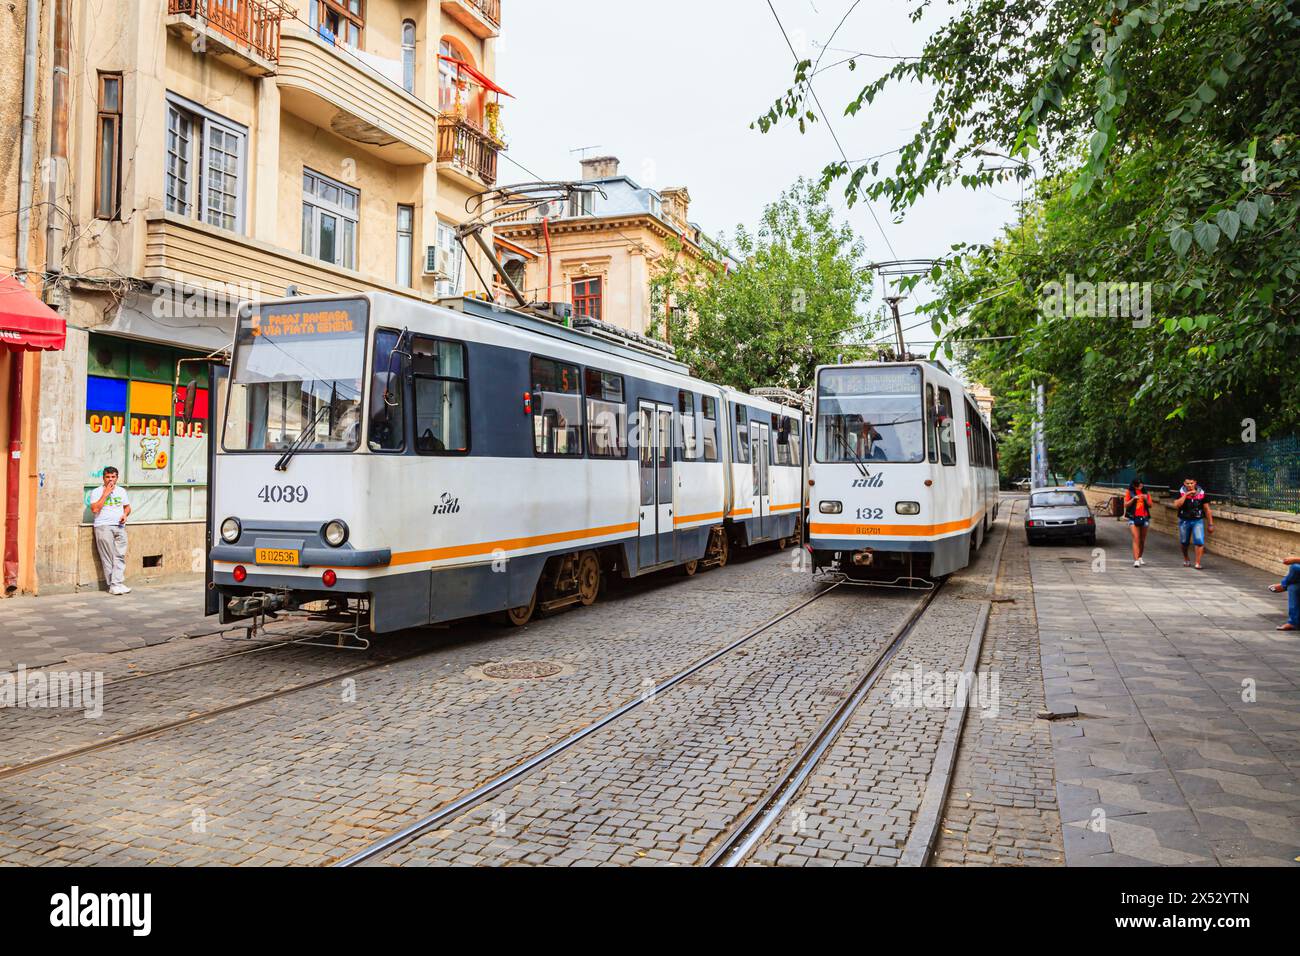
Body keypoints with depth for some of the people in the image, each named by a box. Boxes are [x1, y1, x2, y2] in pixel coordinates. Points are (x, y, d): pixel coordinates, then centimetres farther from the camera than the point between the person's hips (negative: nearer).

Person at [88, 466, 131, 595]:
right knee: (108, 558, -7)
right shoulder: (97, 492, 3)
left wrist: (125, 515, 1)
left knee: (120, 556, -5)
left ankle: (117, 583, -7)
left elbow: (127, 507, 24)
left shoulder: (121, 491, 18)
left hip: (120, 526, 5)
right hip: (103, 526, -4)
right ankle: (113, 585, -7)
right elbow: (94, 509, -10)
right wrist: (105, 494, -9)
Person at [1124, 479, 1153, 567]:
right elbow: (1126, 505, -3)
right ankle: (1136, 560, -19)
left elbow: (1150, 506, 10)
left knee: (1142, 539, 11)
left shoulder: (1146, 493, 8)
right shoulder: (1129, 492, 1)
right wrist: (1134, 498, -17)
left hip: (1144, 517, 3)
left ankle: (1140, 557, 29)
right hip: (1133, 518, -3)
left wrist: (1146, 500, -10)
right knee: (1136, 539, -13)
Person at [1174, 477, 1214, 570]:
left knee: (1199, 542, -15)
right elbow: (1176, 505, -23)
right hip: (1184, 521, 1)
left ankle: (1198, 563, -9)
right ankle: (1186, 559, 37)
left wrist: (1210, 524, 4)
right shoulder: (1181, 493, -5)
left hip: (1198, 521, 0)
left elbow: (1207, 509, 4)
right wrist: (1186, 494, -27)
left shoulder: (1201, 493, -3)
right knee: (1184, 543, 13)